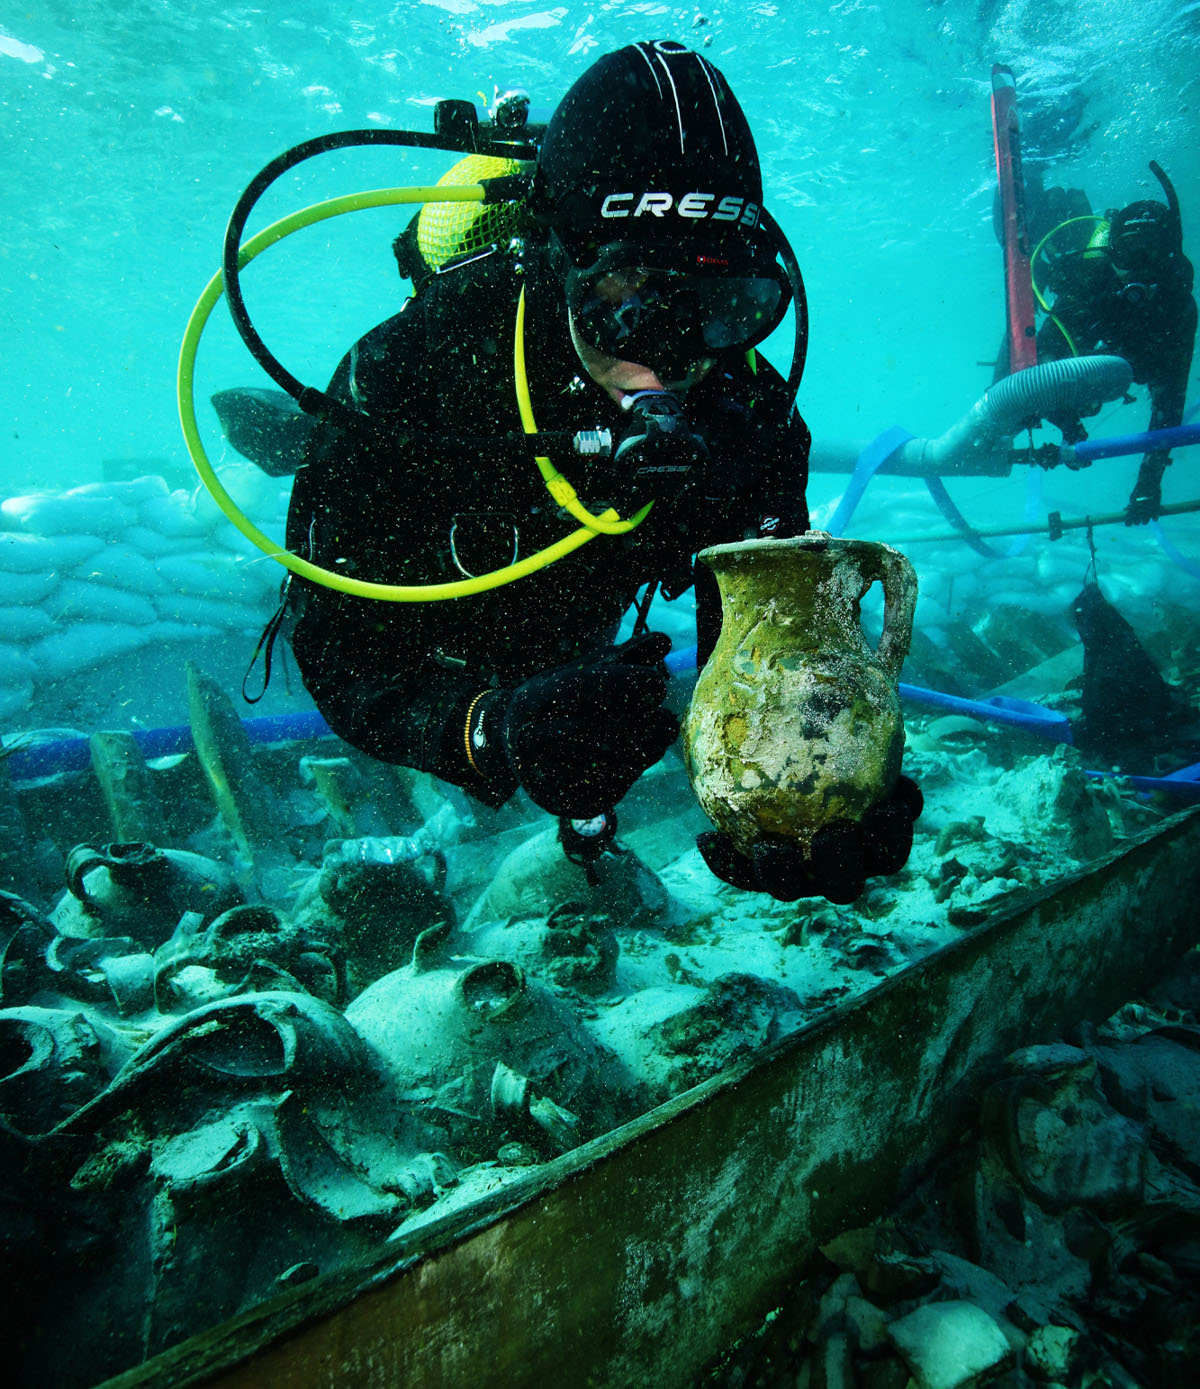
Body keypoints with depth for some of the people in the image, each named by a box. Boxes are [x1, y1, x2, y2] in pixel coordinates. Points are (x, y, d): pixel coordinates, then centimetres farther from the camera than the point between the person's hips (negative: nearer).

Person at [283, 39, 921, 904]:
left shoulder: (748, 412, -32)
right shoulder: (409, 374, -41)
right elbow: (342, 654, -41)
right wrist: (493, 732, -63)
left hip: (571, 650, 3)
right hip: (436, 630, -2)